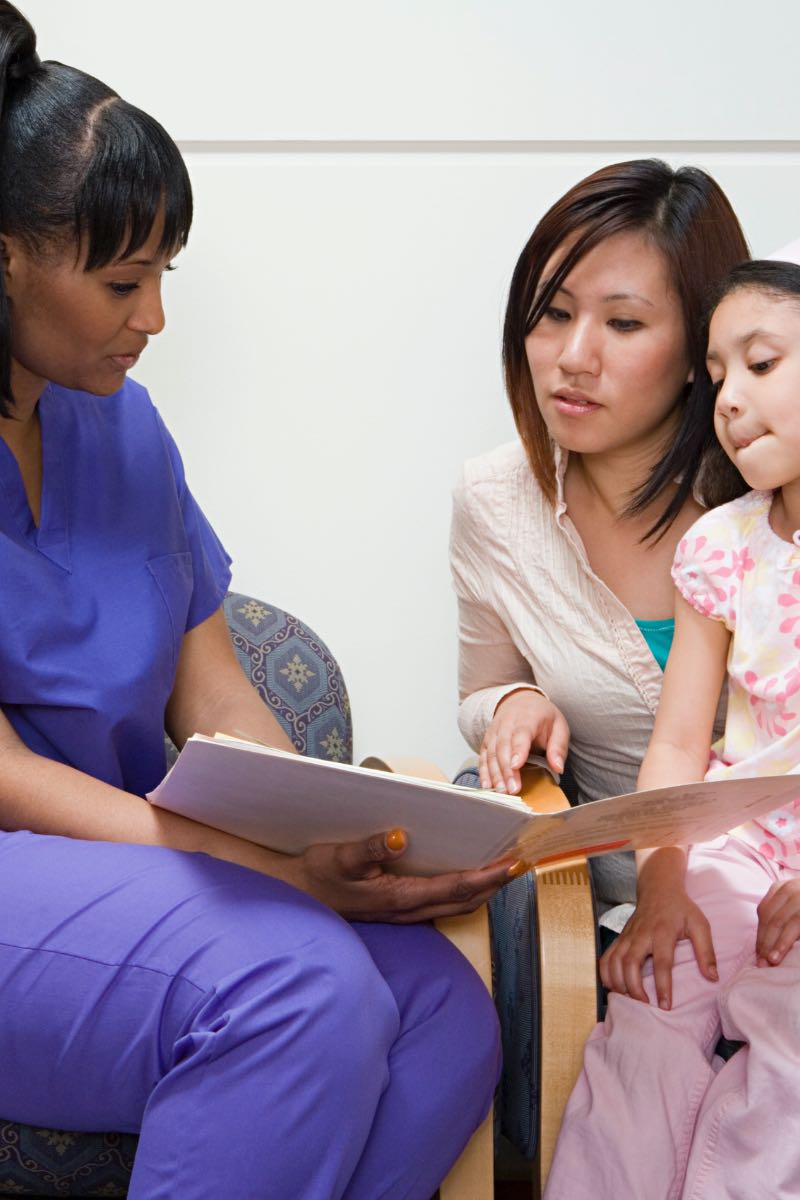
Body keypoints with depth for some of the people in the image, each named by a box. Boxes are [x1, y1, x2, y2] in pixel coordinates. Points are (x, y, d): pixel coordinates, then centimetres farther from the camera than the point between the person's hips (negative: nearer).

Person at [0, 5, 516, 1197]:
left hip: (121, 849, 7)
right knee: (297, 985, -32)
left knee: (447, 1016, -17)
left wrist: (344, 838, -10)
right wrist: (283, 871, -24)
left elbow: (212, 693, 9)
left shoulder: (121, 425, 9)